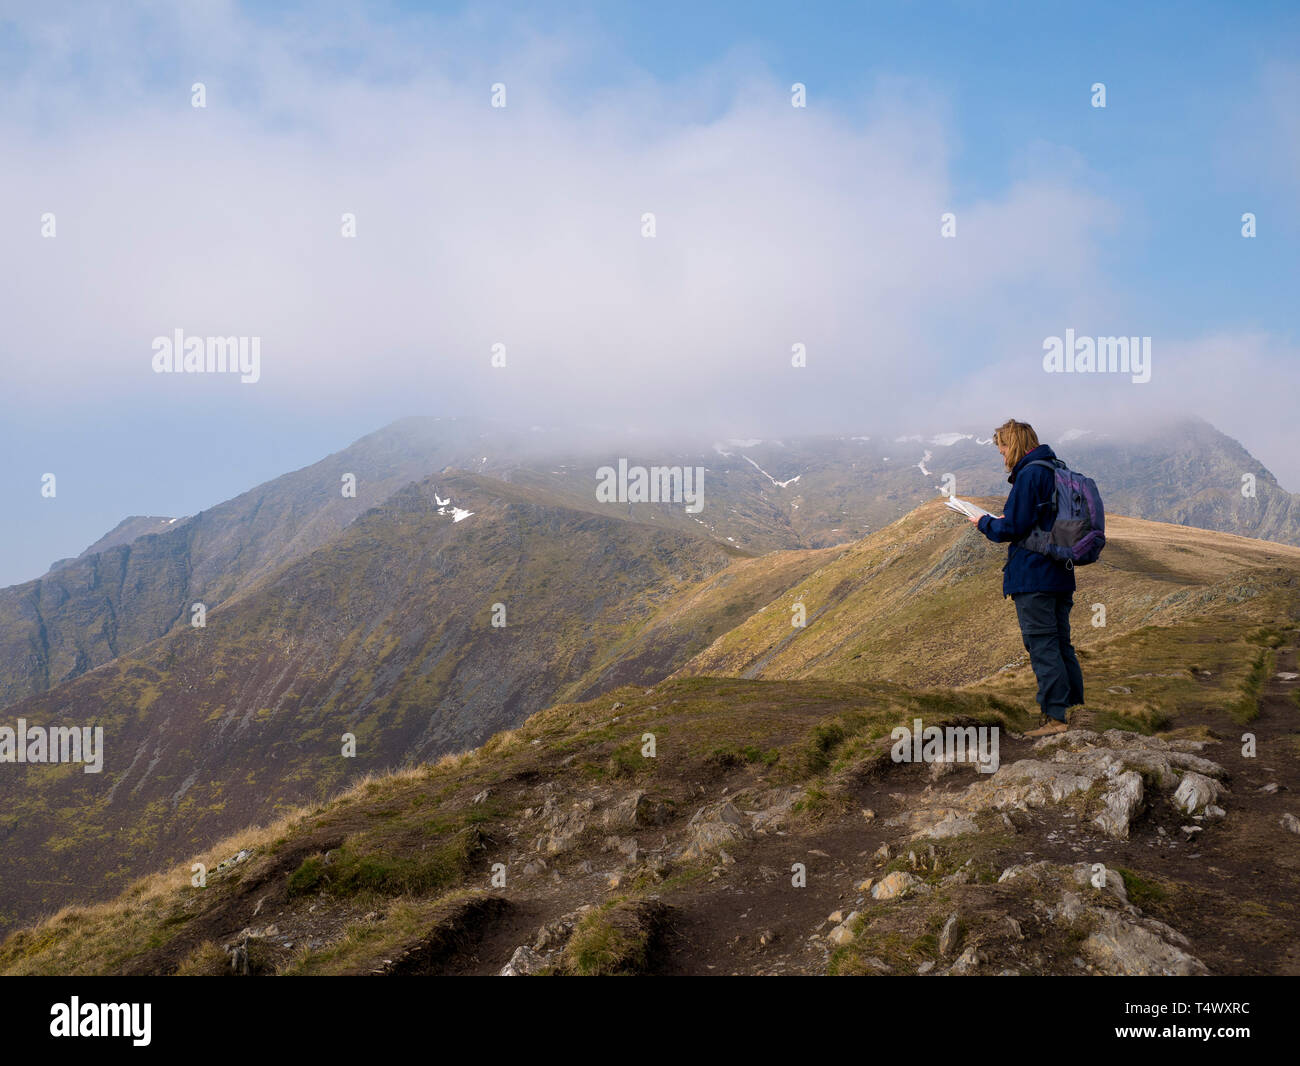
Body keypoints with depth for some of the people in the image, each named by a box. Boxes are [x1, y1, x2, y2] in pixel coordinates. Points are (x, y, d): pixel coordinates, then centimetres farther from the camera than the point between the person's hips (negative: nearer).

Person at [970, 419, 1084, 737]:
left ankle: (1055, 717, -5)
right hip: (1061, 576, 9)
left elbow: (1014, 528, -16)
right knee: (1060, 644, 15)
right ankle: (1076, 708, 18)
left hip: (1032, 577, -9)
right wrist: (1000, 521, 20)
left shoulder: (1029, 475, -14)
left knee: (1042, 645, -6)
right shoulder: (1058, 472, 15)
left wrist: (986, 523, 2)